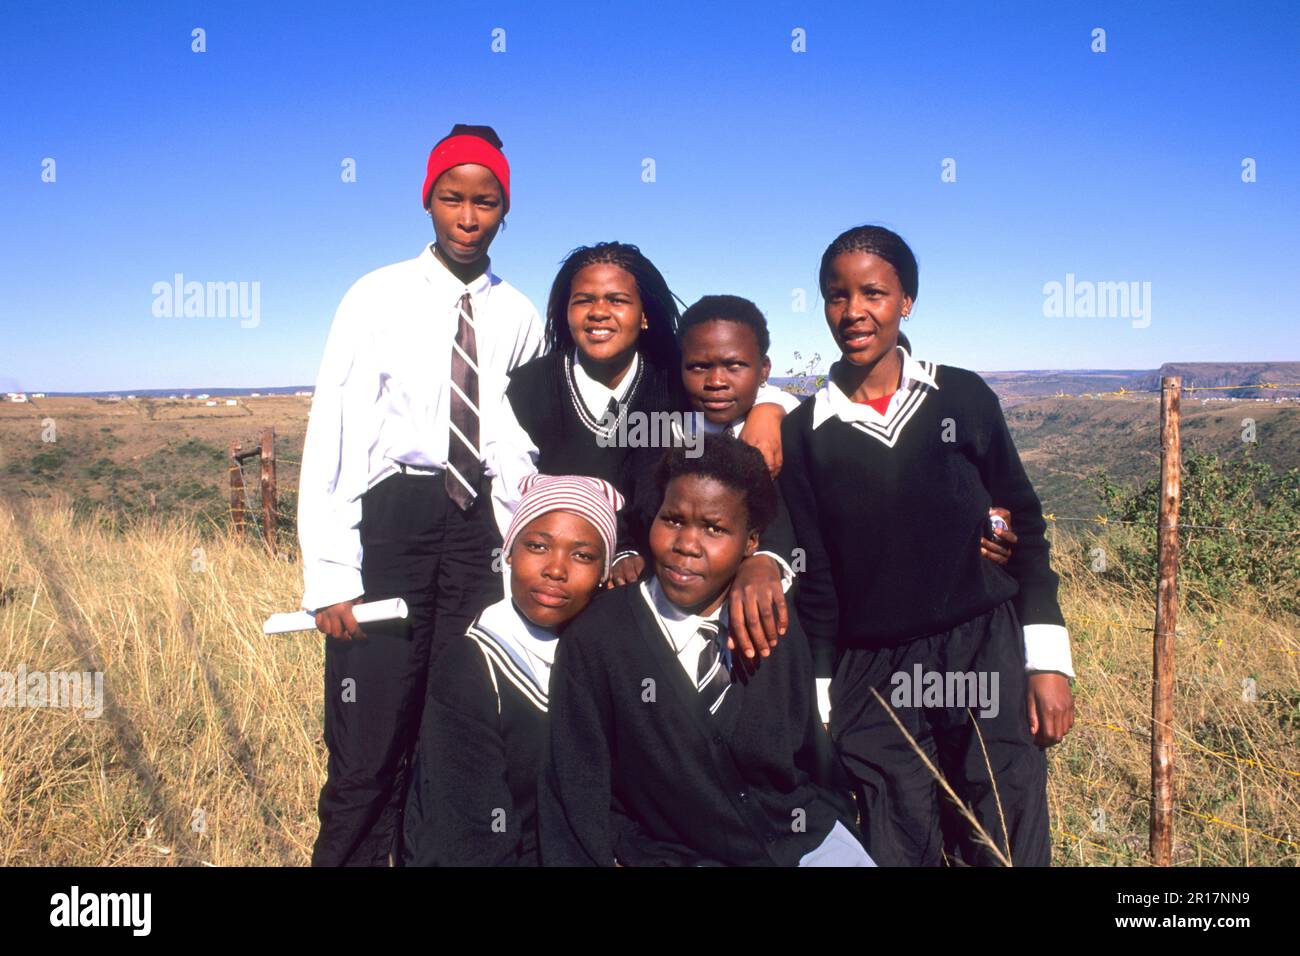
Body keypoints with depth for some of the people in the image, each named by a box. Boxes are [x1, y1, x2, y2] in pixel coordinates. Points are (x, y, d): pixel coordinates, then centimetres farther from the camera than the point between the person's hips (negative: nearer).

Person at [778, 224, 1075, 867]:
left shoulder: (963, 397, 1)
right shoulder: (804, 432, 1)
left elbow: (1025, 528, 6)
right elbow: (814, 576, 4)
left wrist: (1048, 662, 1)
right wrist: (818, 703, 5)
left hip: (987, 651, 0)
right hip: (871, 675, 0)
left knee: (1010, 848, 3)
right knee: (898, 851, 7)